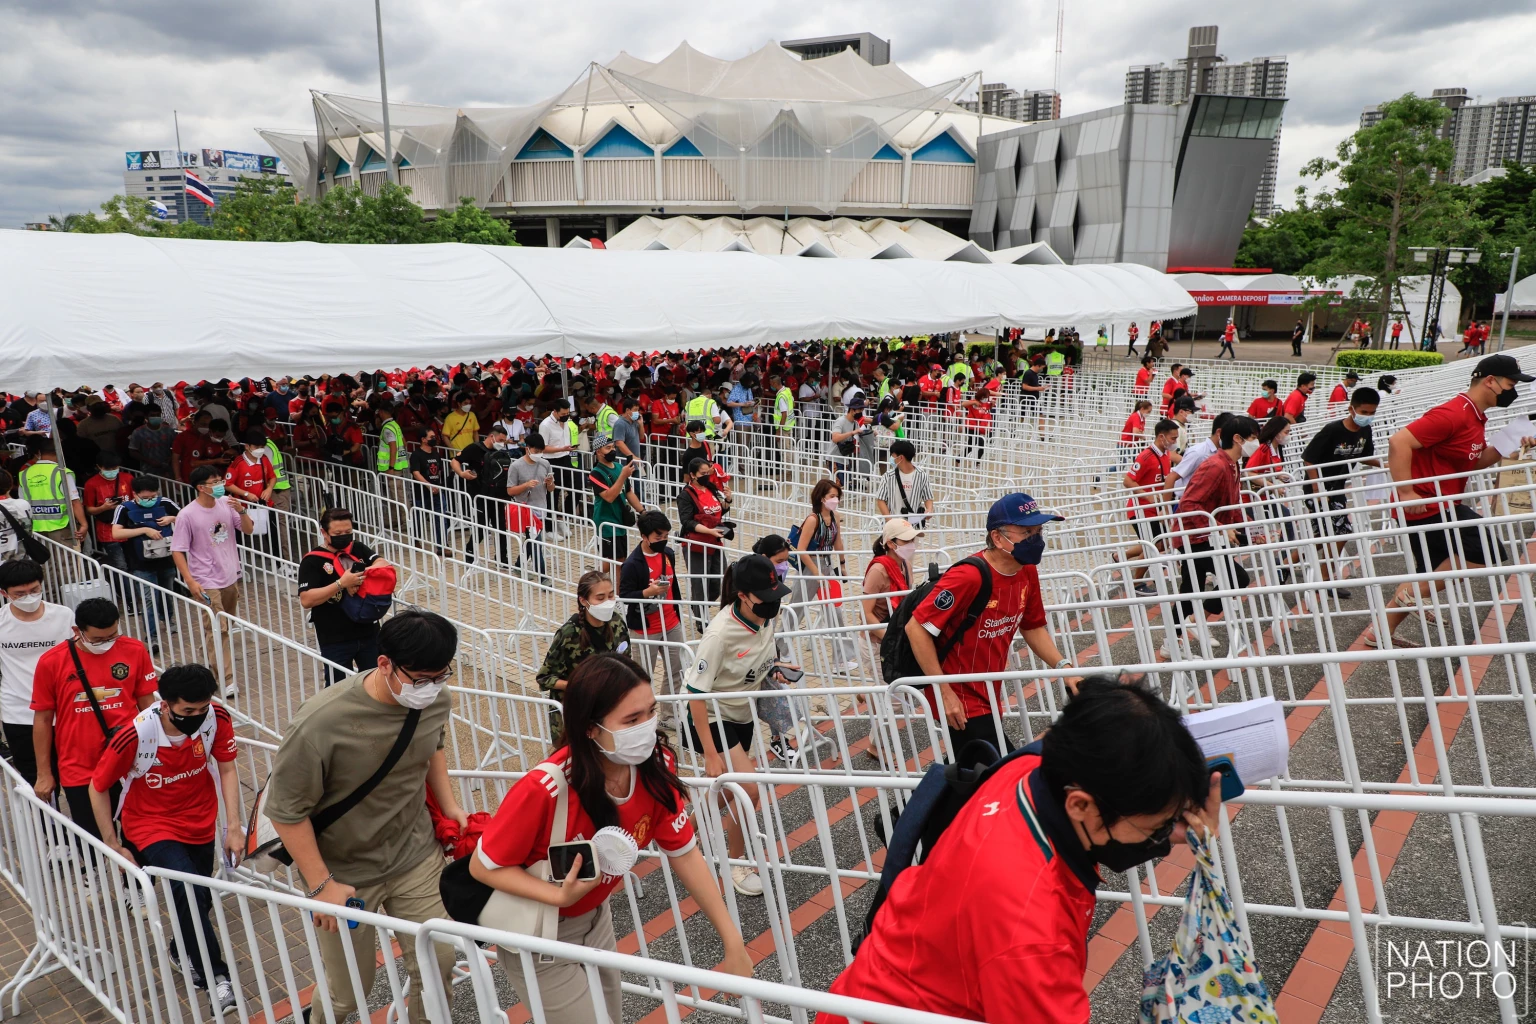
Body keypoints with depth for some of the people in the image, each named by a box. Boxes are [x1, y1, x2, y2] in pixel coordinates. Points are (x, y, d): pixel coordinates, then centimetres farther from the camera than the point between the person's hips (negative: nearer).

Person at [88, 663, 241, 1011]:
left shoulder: (217, 717, -23)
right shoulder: (135, 736, -29)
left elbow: (227, 769, -8)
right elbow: (98, 787, -12)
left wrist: (233, 826, -11)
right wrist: (113, 846, -6)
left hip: (200, 824, 3)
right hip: (152, 825, -3)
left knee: (199, 900, 15)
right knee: (188, 891, -23)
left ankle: (184, 951, 48)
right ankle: (217, 977, -9)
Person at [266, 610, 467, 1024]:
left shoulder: (436, 700, -14)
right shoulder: (319, 724, -31)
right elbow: (286, 810, -19)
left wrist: (449, 805, 3)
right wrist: (321, 884, -15)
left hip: (416, 855, 4)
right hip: (345, 872, -4)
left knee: (438, 962, 7)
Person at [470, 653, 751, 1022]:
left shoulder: (656, 765, -21)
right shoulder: (544, 788, -36)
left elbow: (684, 853, -11)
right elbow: (483, 866, -21)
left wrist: (733, 943, -13)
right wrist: (561, 895, -34)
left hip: (595, 918, 5)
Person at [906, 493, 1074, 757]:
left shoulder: (1027, 572, 0)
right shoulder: (968, 577, -25)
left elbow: (1032, 627, 15)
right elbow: (916, 629, -22)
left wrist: (1063, 666, 0)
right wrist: (945, 693, -21)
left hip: (989, 698, 8)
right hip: (959, 702, -8)